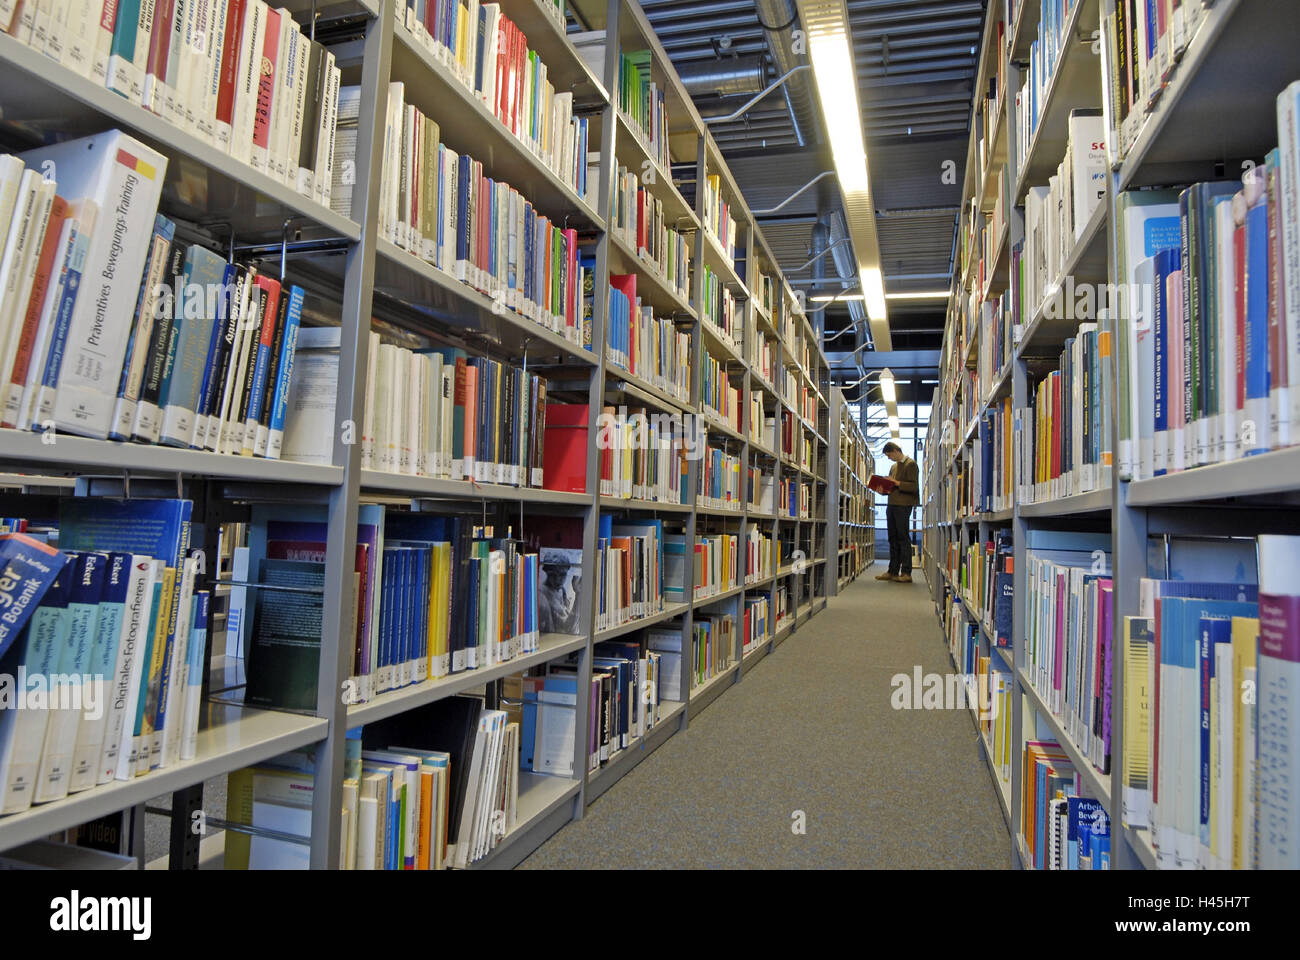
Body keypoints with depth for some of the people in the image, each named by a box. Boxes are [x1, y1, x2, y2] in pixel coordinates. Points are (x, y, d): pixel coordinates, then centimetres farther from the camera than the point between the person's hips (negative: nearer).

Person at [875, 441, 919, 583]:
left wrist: (897, 483, -20)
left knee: (903, 538, -7)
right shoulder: (894, 466, 21)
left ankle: (906, 573, -4)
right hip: (892, 504, 9)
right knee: (893, 539, 9)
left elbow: (914, 487, -14)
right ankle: (893, 571, 13)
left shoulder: (911, 464, -6)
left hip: (903, 505, -8)